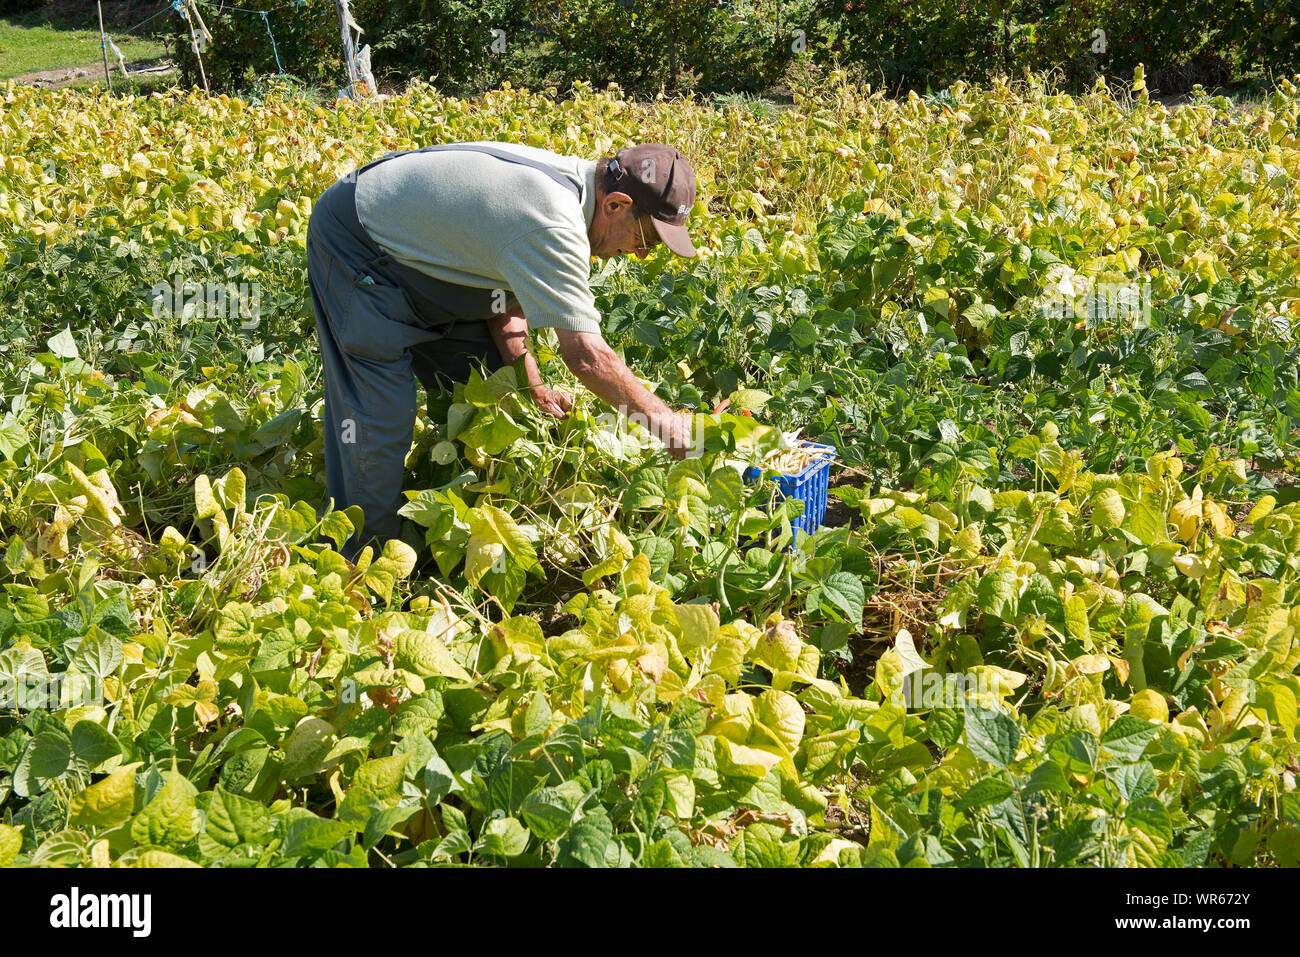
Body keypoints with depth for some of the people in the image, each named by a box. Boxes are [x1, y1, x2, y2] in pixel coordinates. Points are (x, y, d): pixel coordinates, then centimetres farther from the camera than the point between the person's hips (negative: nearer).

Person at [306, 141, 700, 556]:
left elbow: (506, 292, 4)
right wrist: (660, 418, -24)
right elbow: (586, 355, -35)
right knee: (379, 413, -12)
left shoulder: (568, 178, -3)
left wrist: (532, 384, -3)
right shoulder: (554, 225, -34)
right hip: (356, 245, -10)